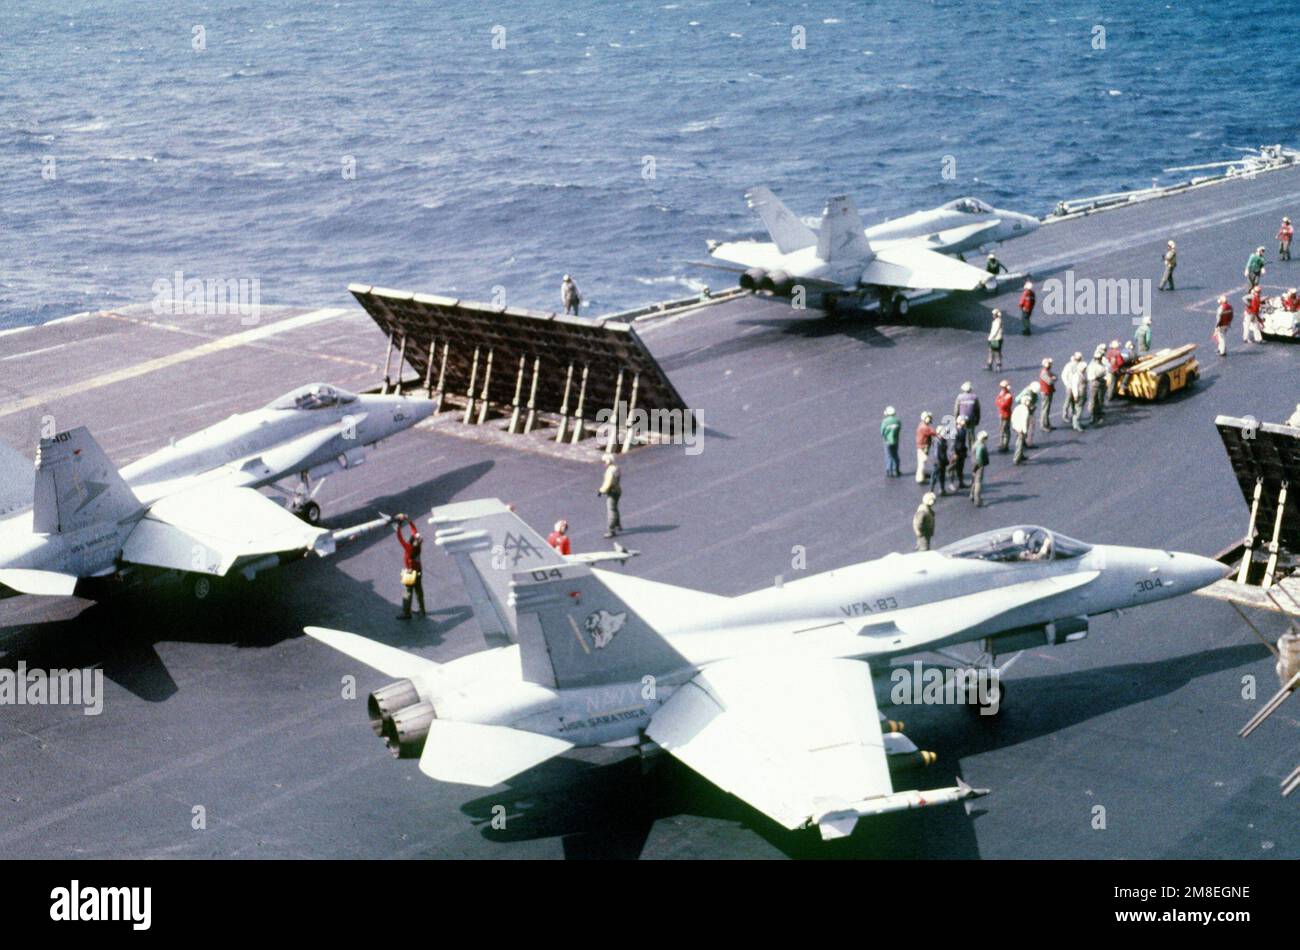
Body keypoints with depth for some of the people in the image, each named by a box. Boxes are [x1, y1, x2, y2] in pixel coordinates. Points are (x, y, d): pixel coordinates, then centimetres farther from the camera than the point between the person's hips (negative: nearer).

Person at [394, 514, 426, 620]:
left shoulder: (409, 548, -30)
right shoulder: (418, 544, -12)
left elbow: (400, 538, -31)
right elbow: (414, 530, -1)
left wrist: (399, 526, -28)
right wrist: (408, 520, -1)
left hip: (410, 573, -7)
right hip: (418, 571, 7)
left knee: (407, 593, 6)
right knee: (419, 591, 18)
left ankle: (406, 613, 16)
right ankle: (422, 610, 29)